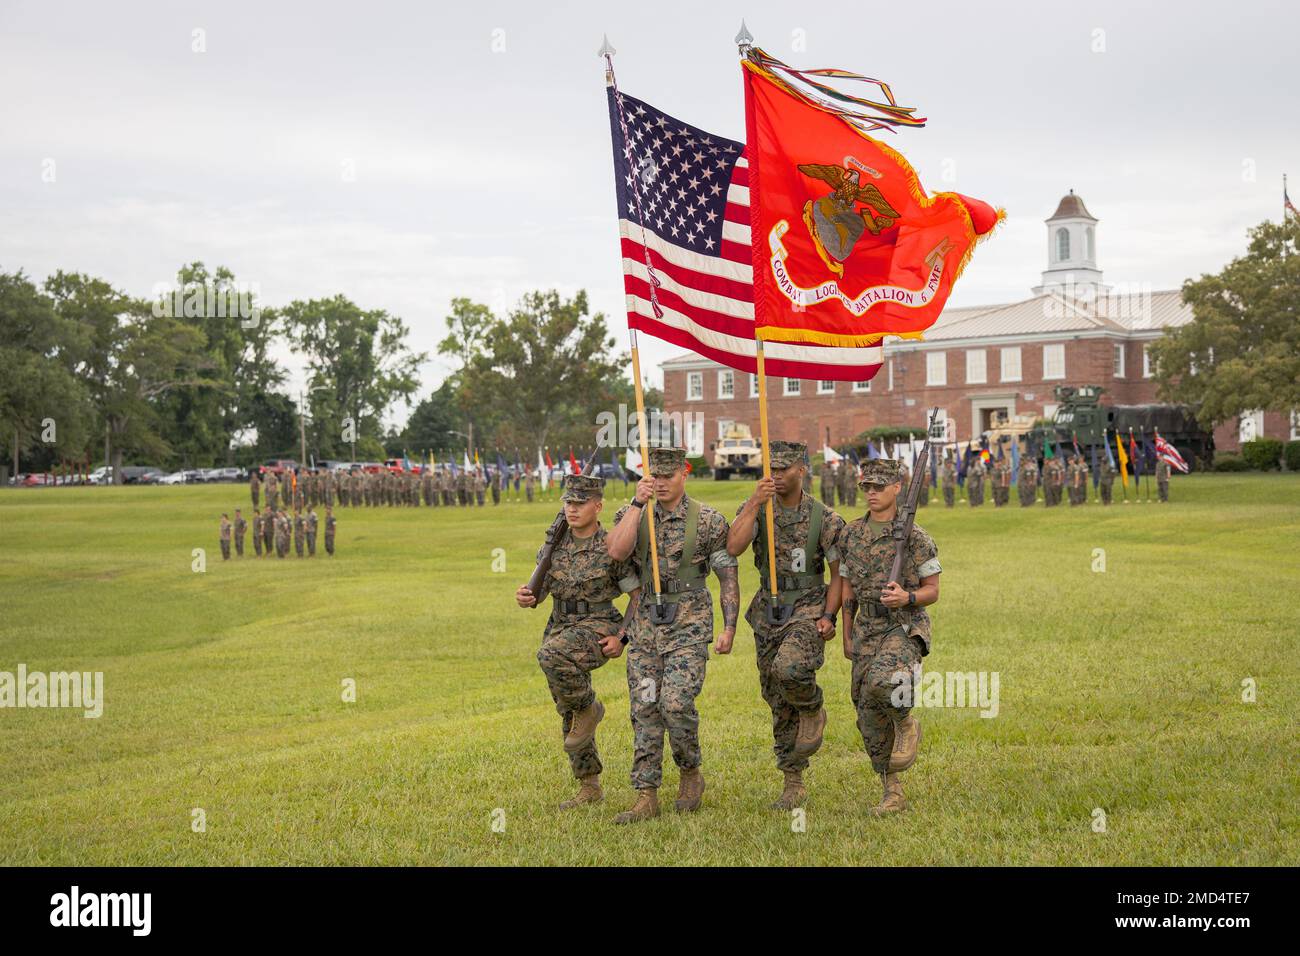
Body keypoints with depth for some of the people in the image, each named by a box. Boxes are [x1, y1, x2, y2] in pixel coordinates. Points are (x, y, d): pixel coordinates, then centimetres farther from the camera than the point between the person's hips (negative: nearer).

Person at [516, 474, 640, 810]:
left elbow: (639, 597, -4)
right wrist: (525, 597, -20)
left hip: (598, 630, -6)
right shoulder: (555, 546, 5)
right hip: (561, 630, 6)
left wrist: (623, 638, -13)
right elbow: (537, 592, 4)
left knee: (551, 656, -36)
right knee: (569, 718, 10)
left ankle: (588, 707, -11)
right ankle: (589, 788, 22)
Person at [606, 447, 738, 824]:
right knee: (644, 709, 1)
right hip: (645, 625, 4)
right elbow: (616, 551, -14)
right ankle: (646, 797, 6)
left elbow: (728, 577, 1)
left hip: (688, 625, -4)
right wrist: (638, 503, -18)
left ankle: (691, 773, 8)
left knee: (676, 702, -17)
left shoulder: (708, 521, -2)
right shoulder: (633, 515, 6)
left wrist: (729, 628, -5)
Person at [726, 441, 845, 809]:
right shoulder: (755, 510, 0)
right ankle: (793, 784, 19)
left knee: (788, 669, -34)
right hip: (768, 613, 4)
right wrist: (755, 503, -25)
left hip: (808, 612, -4)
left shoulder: (824, 518, -5)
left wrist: (828, 616, -11)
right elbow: (734, 548, -19)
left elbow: (839, 574, 0)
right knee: (780, 705, 8)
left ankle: (813, 708, 0)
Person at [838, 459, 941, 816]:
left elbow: (933, 591, -1)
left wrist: (906, 598, -21)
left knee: (883, 681, -35)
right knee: (868, 714, 3)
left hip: (905, 628, -5)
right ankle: (892, 793, 14)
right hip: (867, 630, 5)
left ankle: (906, 723, -1)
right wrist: (847, 636, 15)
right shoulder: (851, 533, 9)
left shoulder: (915, 536, -6)